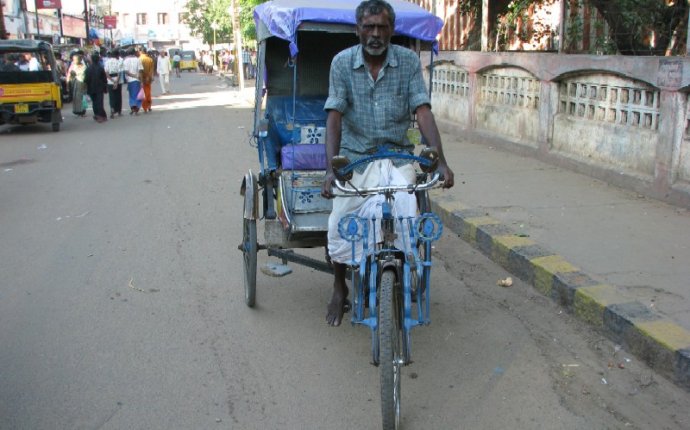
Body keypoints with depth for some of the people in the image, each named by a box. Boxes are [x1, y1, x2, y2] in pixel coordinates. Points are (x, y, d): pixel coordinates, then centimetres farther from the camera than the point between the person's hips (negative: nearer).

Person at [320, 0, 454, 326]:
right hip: (355, 156, 0)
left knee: (407, 217, -21)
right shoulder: (342, 62, -5)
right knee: (341, 223, -10)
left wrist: (440, 160, -22)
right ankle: (340, 288, 19)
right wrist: (331, 169, -23)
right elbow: (334, 116, -11)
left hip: (397, 155, 0)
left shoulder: (408, 61, -3)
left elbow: (423, 112, -9)